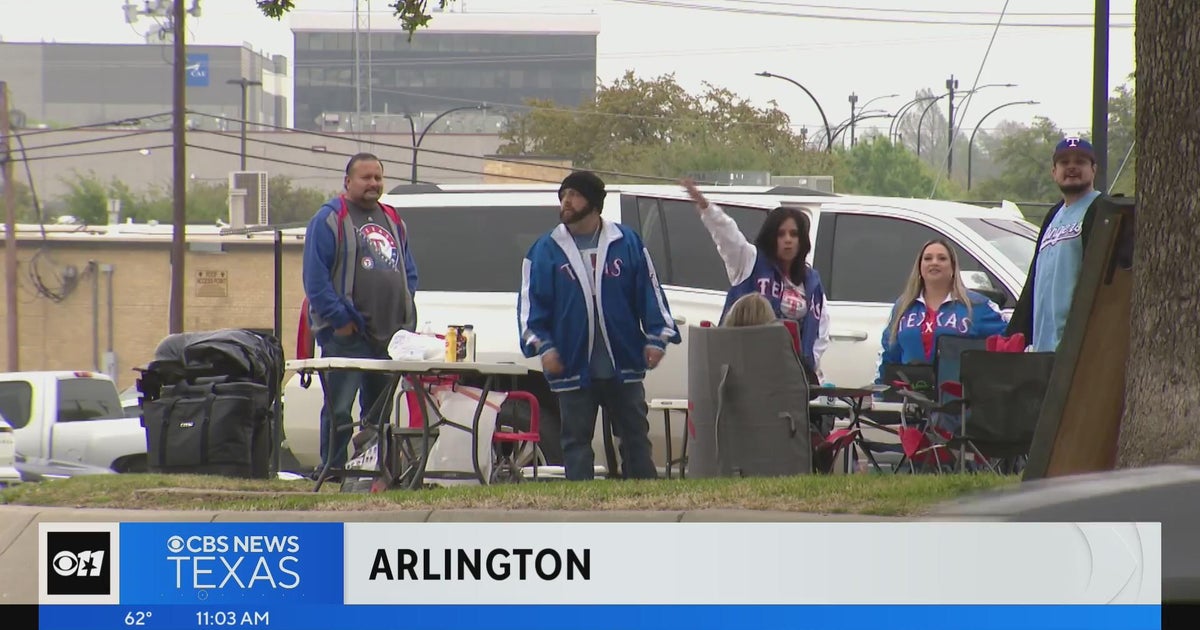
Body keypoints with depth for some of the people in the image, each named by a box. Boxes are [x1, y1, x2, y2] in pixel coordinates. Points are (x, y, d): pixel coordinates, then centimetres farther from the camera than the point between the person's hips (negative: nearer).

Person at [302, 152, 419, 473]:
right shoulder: (329, 219, -4)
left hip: (390, 336, 7)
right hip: (346, 336, -7)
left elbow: (409, 272, 22)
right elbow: (315, 278, -11)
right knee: (339, 411, -7)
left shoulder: (393, 221, 18)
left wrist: (406, 318, 8)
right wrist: (339, 319, -17)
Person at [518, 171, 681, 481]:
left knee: (636, 437, 7)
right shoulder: (546, 250, 3)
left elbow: (650, 291, 6)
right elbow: (531, 301, 0)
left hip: (624, 366, 0)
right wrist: (542, 345, -11)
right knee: (576, 442, 4)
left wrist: (656, 338, -2)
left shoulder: (627, 242, 4)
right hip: (572, 368, 0)